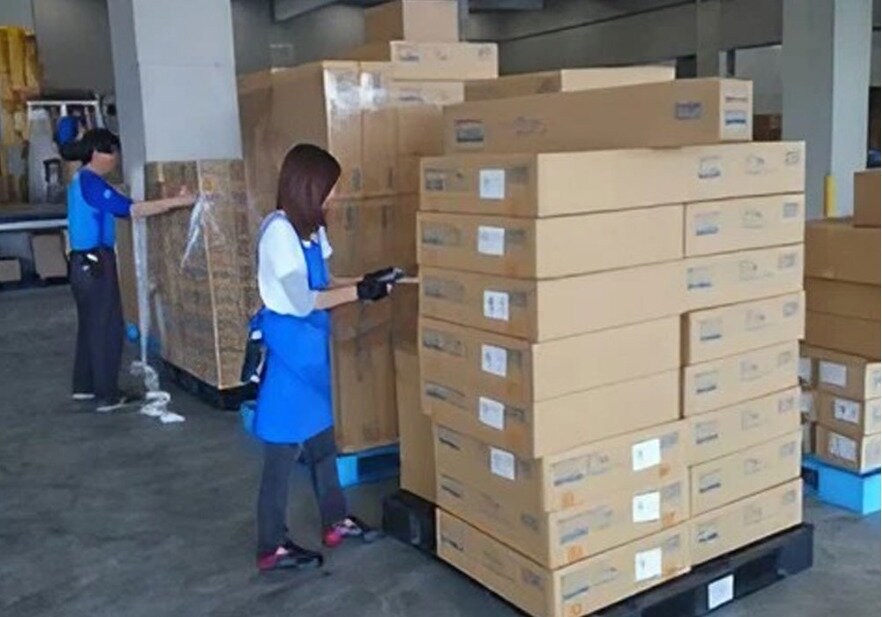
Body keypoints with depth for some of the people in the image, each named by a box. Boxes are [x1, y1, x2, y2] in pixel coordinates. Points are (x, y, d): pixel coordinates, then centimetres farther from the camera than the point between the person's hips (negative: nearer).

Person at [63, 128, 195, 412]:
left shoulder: (81, 181, 14)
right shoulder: (91, 182, -16)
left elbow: (117, 209, 12)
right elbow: (130, 209, -23)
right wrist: (176, 201, -22)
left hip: (85, 262, 10)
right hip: (96, 263, -10)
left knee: (90, 324, 17)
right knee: (107, 327, -2)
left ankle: (84, 386, 26)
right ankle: (107, 395, 4)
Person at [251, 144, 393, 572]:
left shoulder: (311, 229, 8)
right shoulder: (279, 231, -20)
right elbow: (301, 301, -23)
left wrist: (363, 282, 2)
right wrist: (358, 292, -19)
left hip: (312, 345, 9)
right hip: (287, 348, -9)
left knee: (321, 436, 19)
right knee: (285, 449, 1)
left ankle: (336, 521, 34)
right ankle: (272, 547, 14)